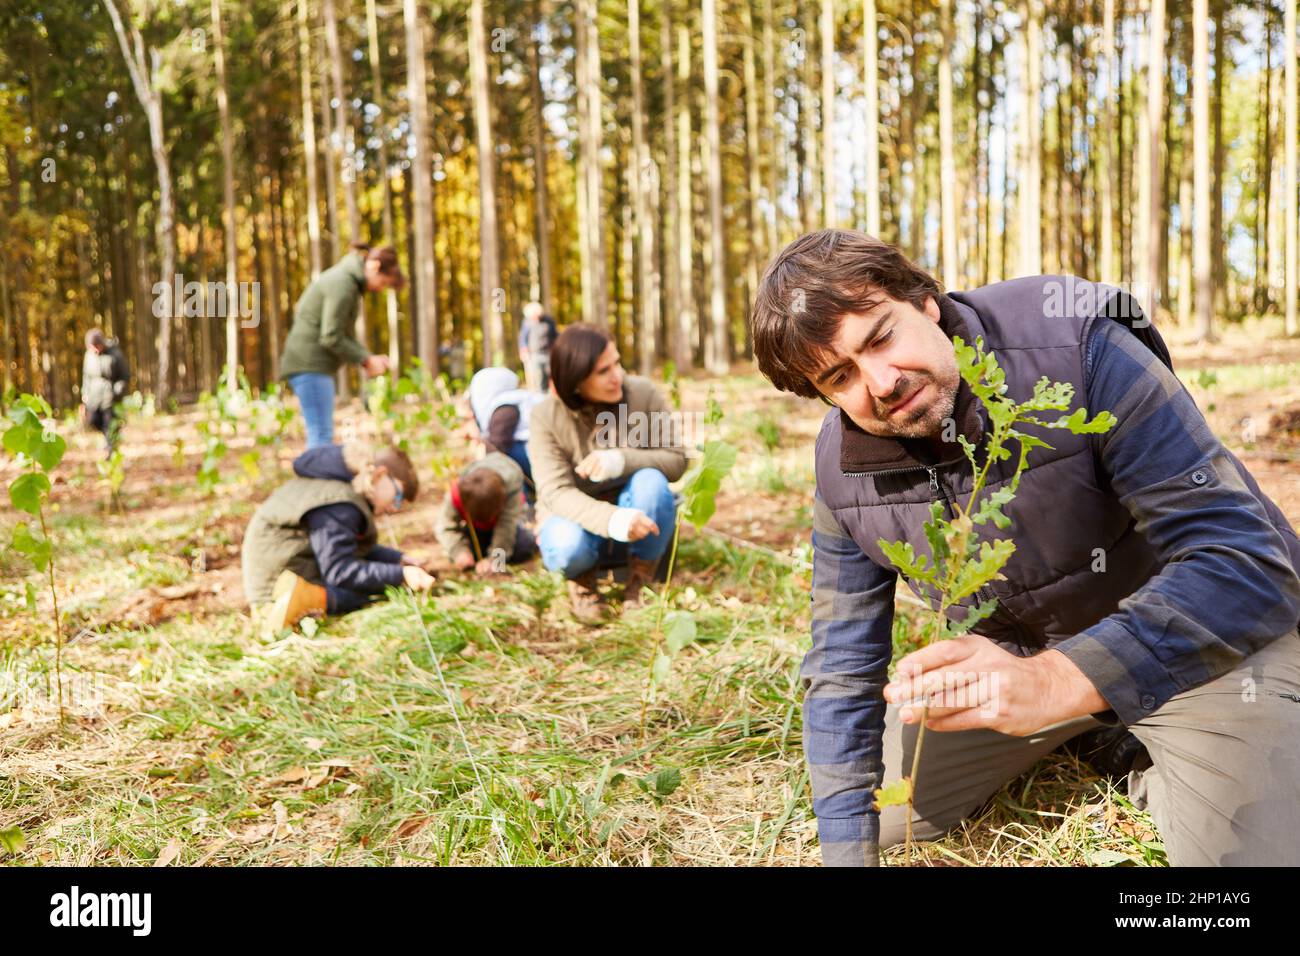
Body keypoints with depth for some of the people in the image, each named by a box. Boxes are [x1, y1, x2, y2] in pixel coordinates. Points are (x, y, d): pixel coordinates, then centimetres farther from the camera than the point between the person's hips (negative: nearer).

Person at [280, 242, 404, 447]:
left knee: (322, 434, 11)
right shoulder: (343, 284, -15)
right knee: (322, 437, -13)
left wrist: (367, 358, 5)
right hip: (310, 364, -10)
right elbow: (331, 338, -20)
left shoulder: (347, 279, 16)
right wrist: (366, 360, -11)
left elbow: (343, 334, 18)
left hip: (315, 364, 10)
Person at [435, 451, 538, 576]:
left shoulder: (511, 486, -41)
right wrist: (459, 551, -47)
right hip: (476, 528, 1)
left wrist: (493, 559, -49)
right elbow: (446, 527, -31)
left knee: (525, 546, -26)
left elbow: (506, 527, -41)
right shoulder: (457, 493, -37)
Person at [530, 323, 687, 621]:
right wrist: (611, 519, -45)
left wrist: (620, 461, -35)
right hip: (582, 518, -1)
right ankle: (582, 580, 2)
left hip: (637, 519, 2)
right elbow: (556, 492, -25)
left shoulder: (643, 393, -14)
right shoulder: (546, 417, -16)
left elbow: (677, 460, -14)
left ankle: (640, 583, -10)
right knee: (566, 544, -37)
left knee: (651, 481, -32)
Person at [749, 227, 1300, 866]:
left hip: (1210, 640, -4)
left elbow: (1244, 559, -35)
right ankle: (1084, 738, 22)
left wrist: (1053, 682, -49)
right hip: (1019, 648, 5)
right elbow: (843, 669, -6)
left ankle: (1158, 769, 13)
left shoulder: (1081, 354, -30)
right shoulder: (841, 466, -14)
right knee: (879, 815, 6)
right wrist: (847, 852, -12)